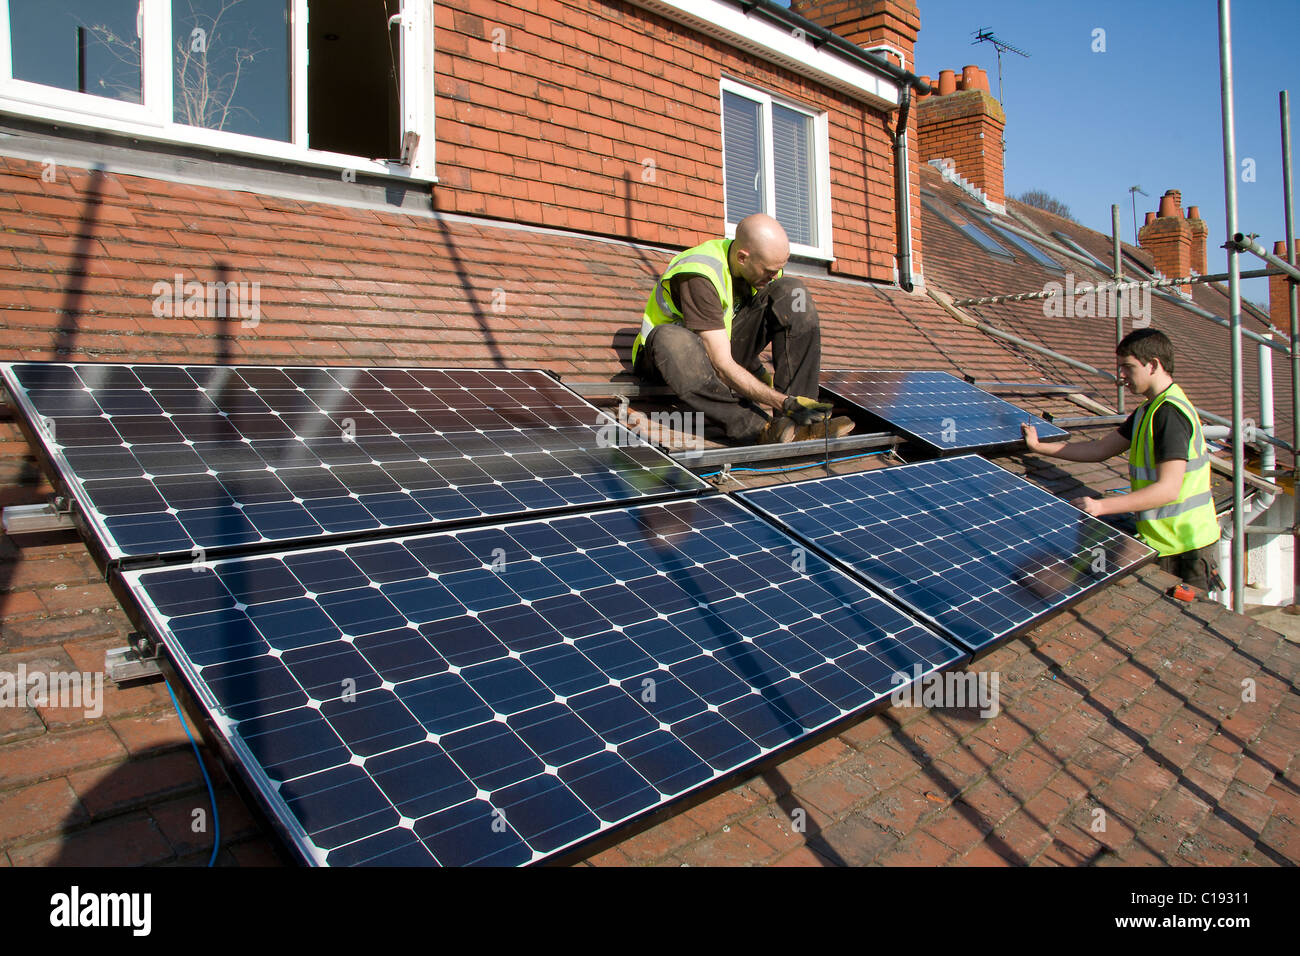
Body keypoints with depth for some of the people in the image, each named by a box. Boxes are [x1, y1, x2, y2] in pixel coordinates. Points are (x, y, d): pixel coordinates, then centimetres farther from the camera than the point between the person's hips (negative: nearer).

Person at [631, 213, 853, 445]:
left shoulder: (766, 263, -9)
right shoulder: (699, 277, -32)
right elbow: (722, 366, -36)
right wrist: (784, 402, -42)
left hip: (725, 344, 6)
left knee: (791, 291, -14)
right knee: (671, 340, -44)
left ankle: (798, 419, -24)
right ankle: (762, 430, -40)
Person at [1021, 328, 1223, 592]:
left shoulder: (1170, 413, -19)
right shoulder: (1149, 411, 13)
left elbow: (1168, 489, -26)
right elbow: (1100, 449, 17)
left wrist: (1101, 506, -30)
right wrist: (1038, 446, 14)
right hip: (1161, 541, 9)